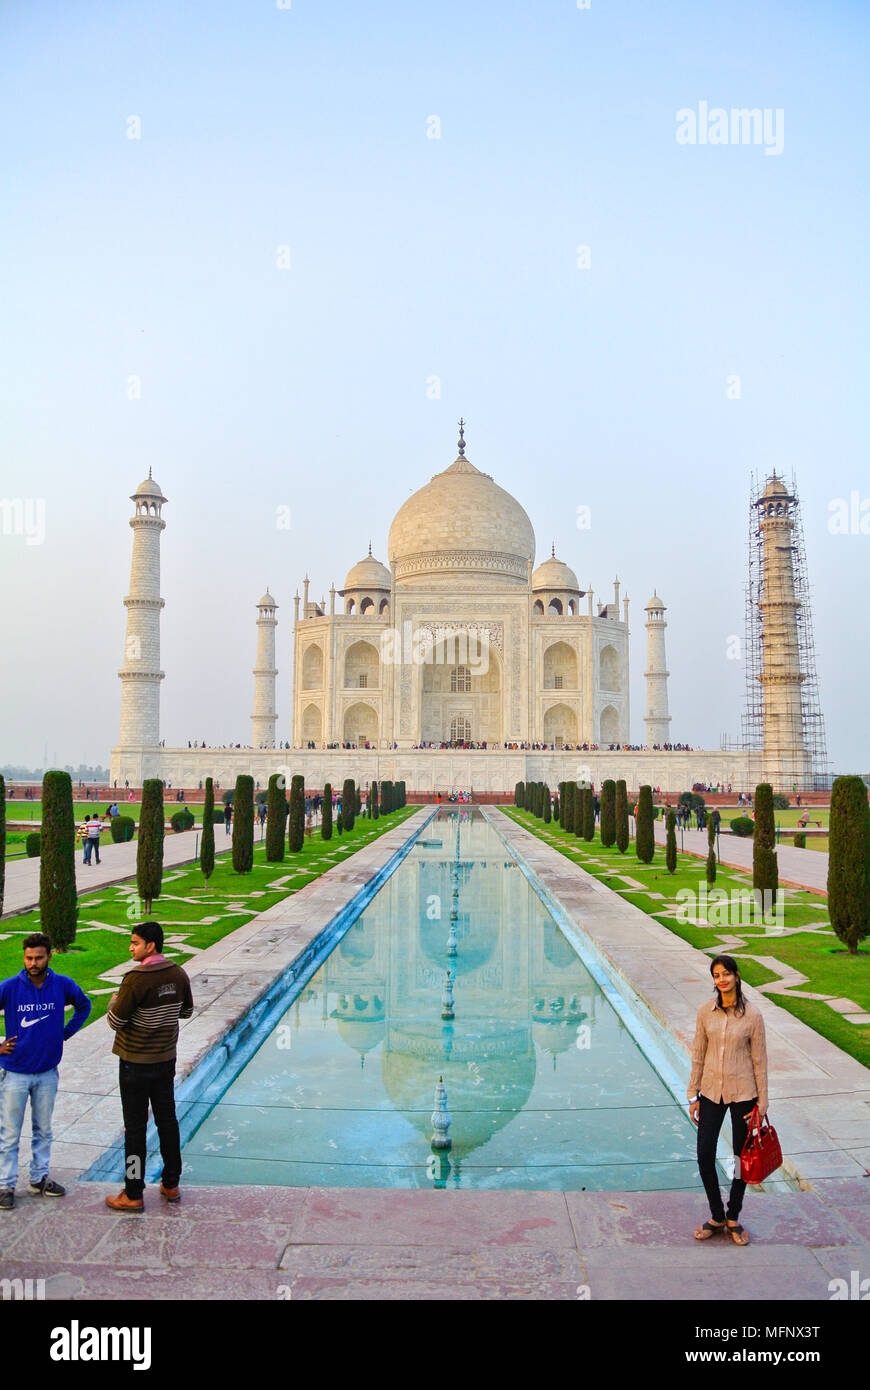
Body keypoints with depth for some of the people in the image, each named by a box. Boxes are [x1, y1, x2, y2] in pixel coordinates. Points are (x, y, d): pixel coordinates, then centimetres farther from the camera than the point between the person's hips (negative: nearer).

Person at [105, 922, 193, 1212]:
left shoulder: (136, 979, -21)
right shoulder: (178, 975, -2)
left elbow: (116, 1021, -15)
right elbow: (186, 1011, 11)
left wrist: (114, 1002, 4)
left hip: (136, 1063, -6)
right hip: (166, 1060, 6)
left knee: (135, 1127, 4)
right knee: (167, 1120, 16)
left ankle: (133, 1195, 14)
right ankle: (171, 1185, 27)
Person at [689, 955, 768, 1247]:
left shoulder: (752, 1015, -9)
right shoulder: (705, 1012, -3)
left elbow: (759, 1060, -3)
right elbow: (698, 1055, 4)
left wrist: (762, 1101, -3)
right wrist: (693, 1096, 4)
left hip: (742, 1092, -2)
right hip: (711, 1091, 2)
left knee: (742, 1157, 9)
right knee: (704, 1155, 1)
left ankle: (733, 1219, 29)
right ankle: (717, 1217, 22)